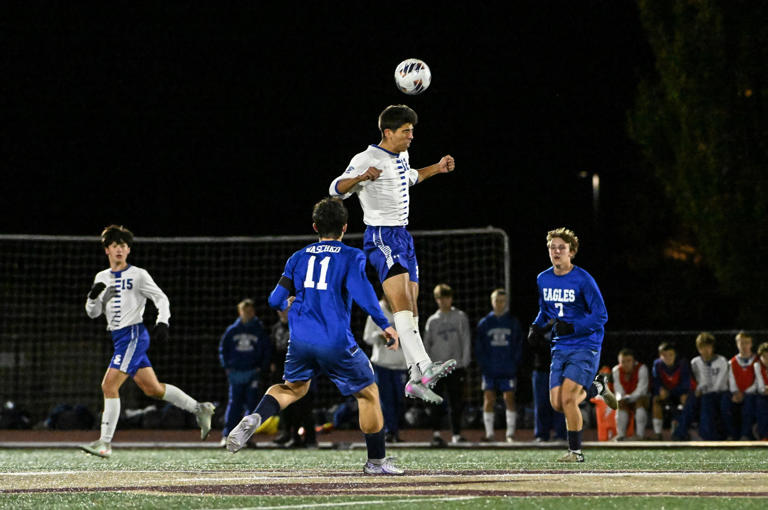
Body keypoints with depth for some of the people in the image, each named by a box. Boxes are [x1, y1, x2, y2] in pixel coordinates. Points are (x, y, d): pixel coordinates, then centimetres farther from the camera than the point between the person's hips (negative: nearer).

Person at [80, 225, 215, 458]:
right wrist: (93, 296, -8)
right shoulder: (102, 277, 15)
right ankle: (199, 408, 24)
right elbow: (93, 313, 13)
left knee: (109, 385, -15)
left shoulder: (138, 275, -3)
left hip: (134, 335, -7)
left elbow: (161, 299, -2)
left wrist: (162, 323, -18)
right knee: (152, 389, 11)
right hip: (119, 338, 7)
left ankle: (105, 443, -14)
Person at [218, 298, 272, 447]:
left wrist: (263, 369, -1)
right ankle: (227, 435, -1)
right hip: (235, 372, 0)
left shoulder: (260, 331, 4)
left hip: (253, 373, 0)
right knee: (233, 404, -2)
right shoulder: (232, 330, 7)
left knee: (252, 404, -1)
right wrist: (226, 366, 4)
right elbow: (223, 348, 13)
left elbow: (268, 350, 7)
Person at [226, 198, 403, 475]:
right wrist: (385, 325, -11)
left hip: (300, 339, 4)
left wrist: (288, 302, 37)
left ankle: (254, 418, -1)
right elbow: (360, 290, -15)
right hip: (336, 342, -4)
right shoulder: (352, 256, 4)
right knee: (368, 393, 14)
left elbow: (275, 301, 14)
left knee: (293, 387, 27)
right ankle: (376, 460, 17)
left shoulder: (298, 257, 15)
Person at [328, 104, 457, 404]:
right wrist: (361, 177, -35)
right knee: (401, 300, -24)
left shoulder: (401, 157, 15)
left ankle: (416, 382, 13)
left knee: (411, 308, 9)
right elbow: (336, 189, -17)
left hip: (402, 236, 10)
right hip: (380, 237, -10)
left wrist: (437, 168, 27)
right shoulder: (367, 158, -11)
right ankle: (425, 367, -38)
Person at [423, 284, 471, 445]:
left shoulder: (460, 317, 7)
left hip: (456, 366, -1)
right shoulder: (432, 320, 11)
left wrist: (465, 363, -4)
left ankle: (456, 433, 8)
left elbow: (466, 341, 4)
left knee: (457, 402, 1)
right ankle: (436, 433, -6)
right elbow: (426, 344, 13)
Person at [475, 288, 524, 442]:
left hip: (508, 371, -1)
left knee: (509, 399, -3)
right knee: (488, 400, -1)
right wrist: (483, 366, -4)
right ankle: (489, 433, 5)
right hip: (489, 370, 1)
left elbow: (519, 346, 6)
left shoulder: (513, 322, 6)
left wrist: (514, 364, -4)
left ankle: (510, 433, 1)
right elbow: (478, 348, 7)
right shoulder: (484, 323, 7)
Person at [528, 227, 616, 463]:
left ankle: (576, 451, -1)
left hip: (585, 347, -6)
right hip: (560, 348, 6)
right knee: (557, 404, 0)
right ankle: (595, 387, 28)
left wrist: (572, 327, -24)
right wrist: (537, 326, 4)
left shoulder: (583, 280, -12)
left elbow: (600, 316, -12)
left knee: (567, 398, -18)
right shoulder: (543, 279, 7)